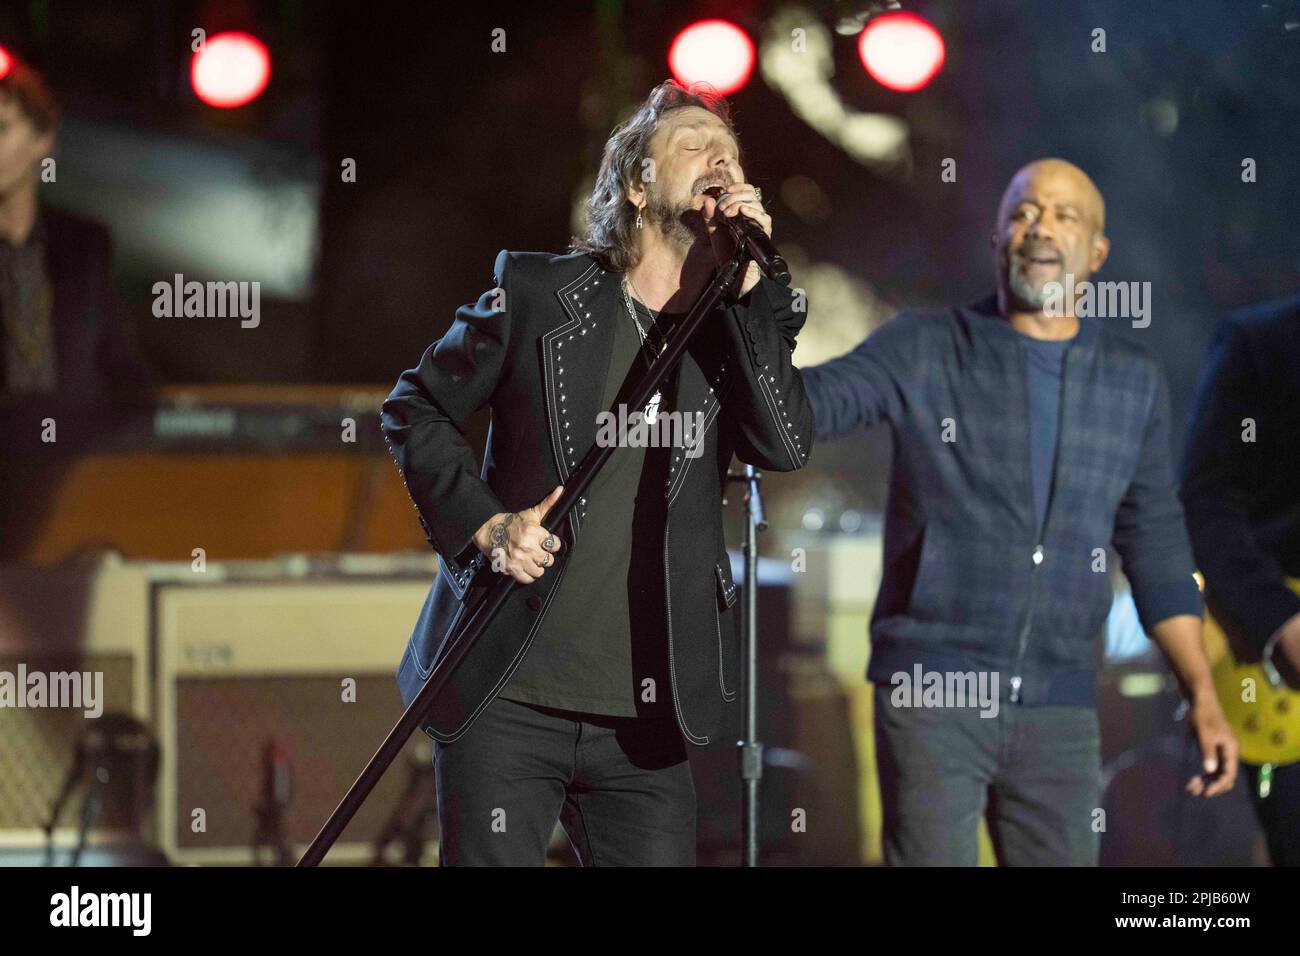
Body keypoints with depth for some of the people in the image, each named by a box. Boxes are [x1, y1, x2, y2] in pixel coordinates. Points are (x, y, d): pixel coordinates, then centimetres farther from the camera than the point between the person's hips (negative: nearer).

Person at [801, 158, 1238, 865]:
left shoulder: (1132, 381, 10)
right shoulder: (924, 350, 1)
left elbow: (1155, 545, 15)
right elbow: (819, 399, -15)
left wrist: (1202, 696, 9)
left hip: (1058, 708, 3)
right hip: (931, 693, -3)